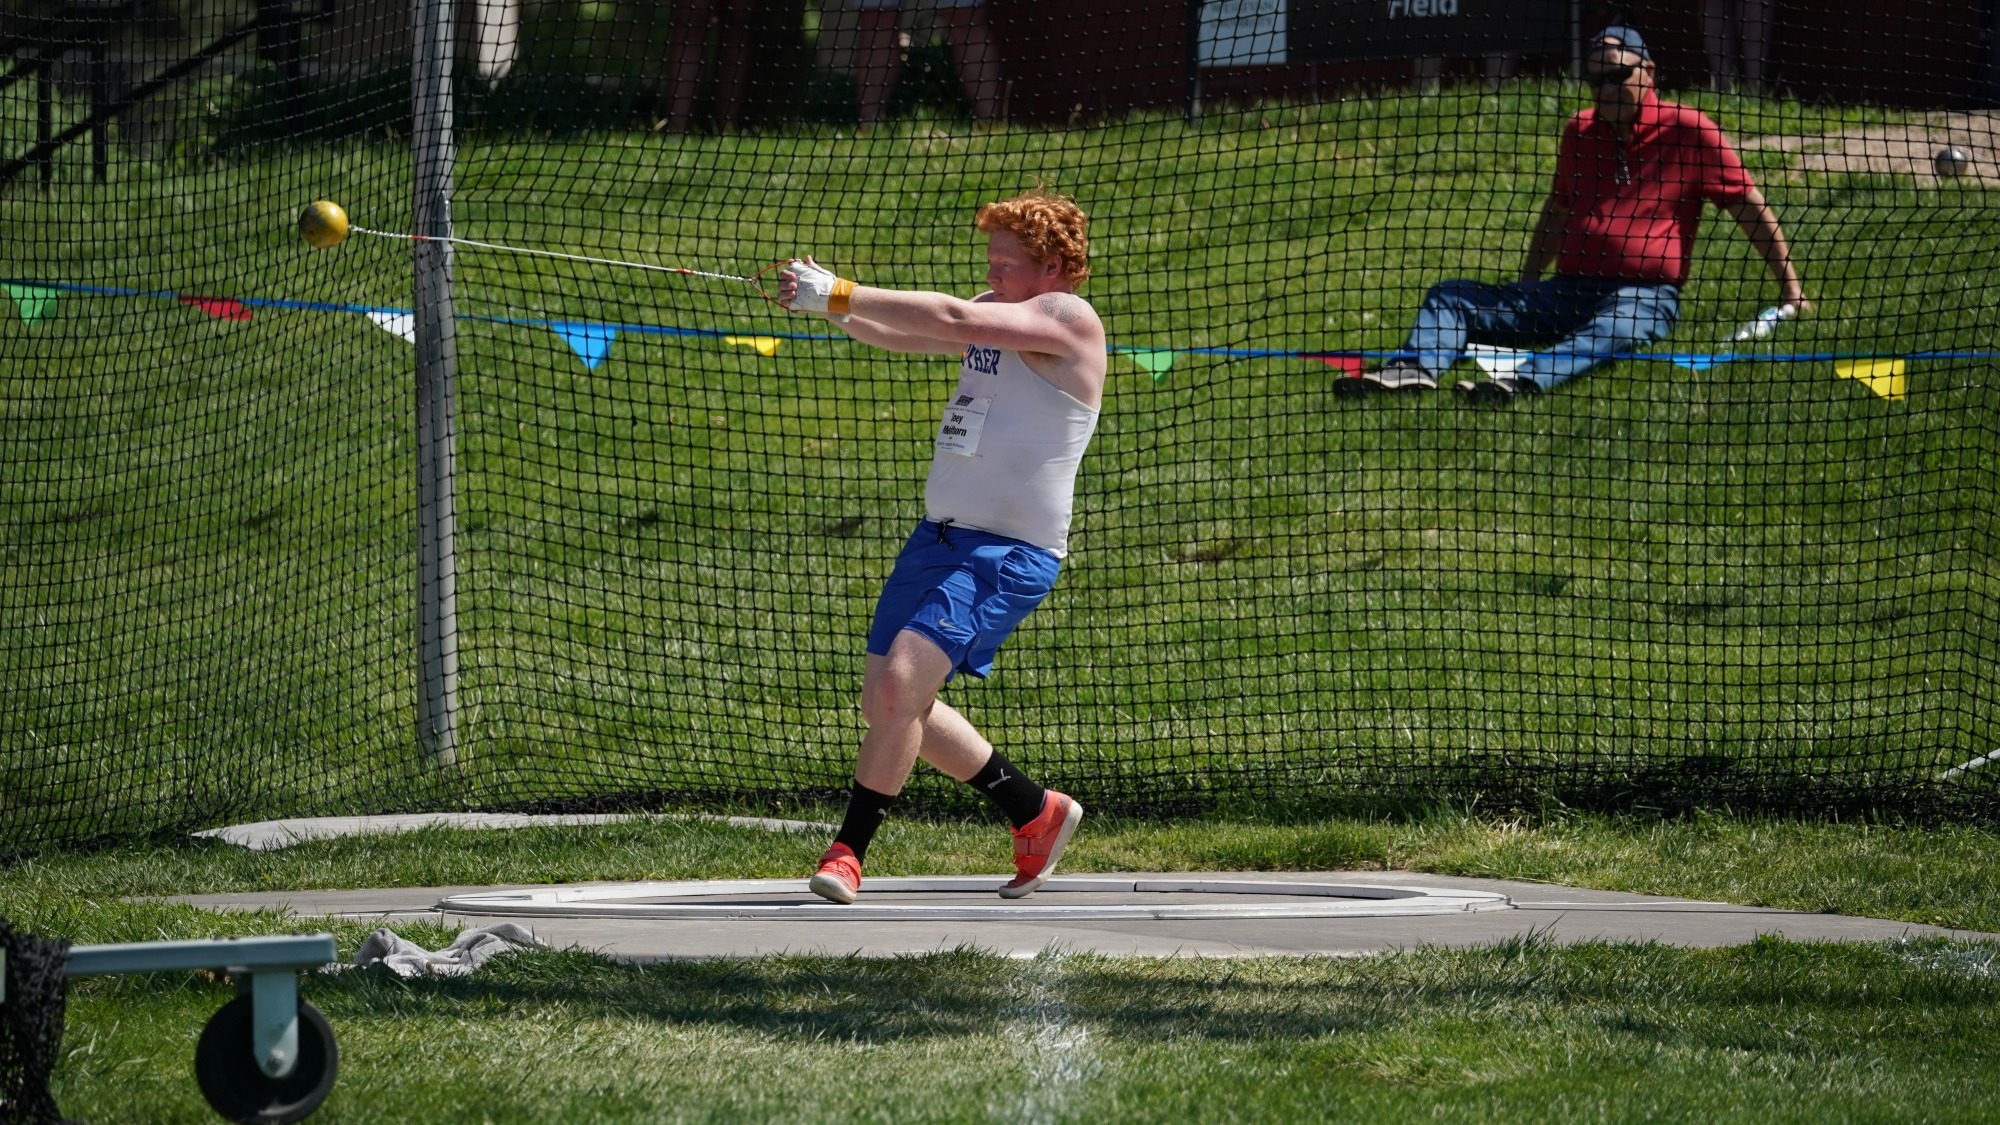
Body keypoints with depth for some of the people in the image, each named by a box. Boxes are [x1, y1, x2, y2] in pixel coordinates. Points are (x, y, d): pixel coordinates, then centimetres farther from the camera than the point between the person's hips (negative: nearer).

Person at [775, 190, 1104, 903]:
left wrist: (840, 295, -21)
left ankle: (847, 853, -15)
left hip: (1011, 554, -10)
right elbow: (901, 335, 17)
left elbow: (951, 320, -23)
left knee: (901, 682, -22)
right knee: (888, 702, 10)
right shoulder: (995, 313, 15)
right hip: (939, 536, 10)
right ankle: (1036, 813, 24)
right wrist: (826, 304, -3)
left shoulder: (1067, 319, -13)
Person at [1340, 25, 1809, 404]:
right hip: (1566, 291, 7)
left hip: (1643, 297, -7)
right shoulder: (1579, 131, 16)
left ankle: (1523, 380, -69)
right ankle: (1415, 368, -38)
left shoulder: (1689, 131, -1)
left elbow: (1750, 207, 1)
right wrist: (1526, 286, 34)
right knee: (1450, 297, -8)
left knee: (1607, 332, -42)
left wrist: (1790, 287, 0)